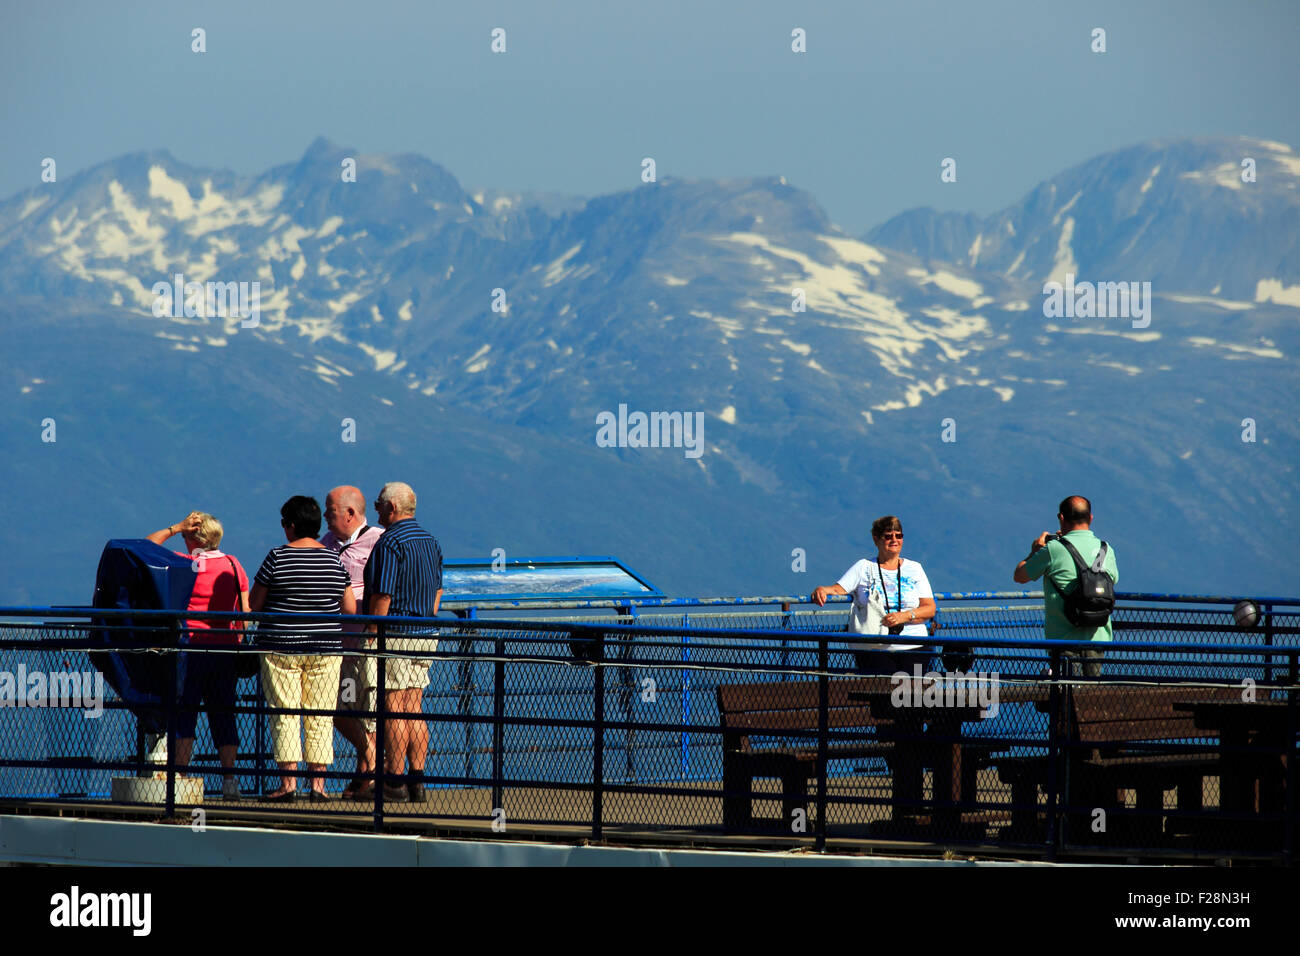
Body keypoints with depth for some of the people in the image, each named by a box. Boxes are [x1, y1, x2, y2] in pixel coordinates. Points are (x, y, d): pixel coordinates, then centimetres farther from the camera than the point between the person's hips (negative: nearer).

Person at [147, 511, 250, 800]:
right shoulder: (233, 566, 6)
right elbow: (245, 610, 6)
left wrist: (176, 527, 1)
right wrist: (238, 641, 14)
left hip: (191, 646, -4)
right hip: (226, 649, 4)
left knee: (184, 715, 0)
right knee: (223, 716, 8)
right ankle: (229, 780, 3)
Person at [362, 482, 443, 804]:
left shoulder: (389, 542, -14)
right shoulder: (430, 541, 13)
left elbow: (382, 596, -18)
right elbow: (437, 590, 18)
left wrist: (372, 635, -13)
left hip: (394, 633, -8)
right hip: (424, 634, 8)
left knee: (393, 710, -5)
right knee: (414, 710, 10)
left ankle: (394, 783, -5)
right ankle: (416, 782, 9)